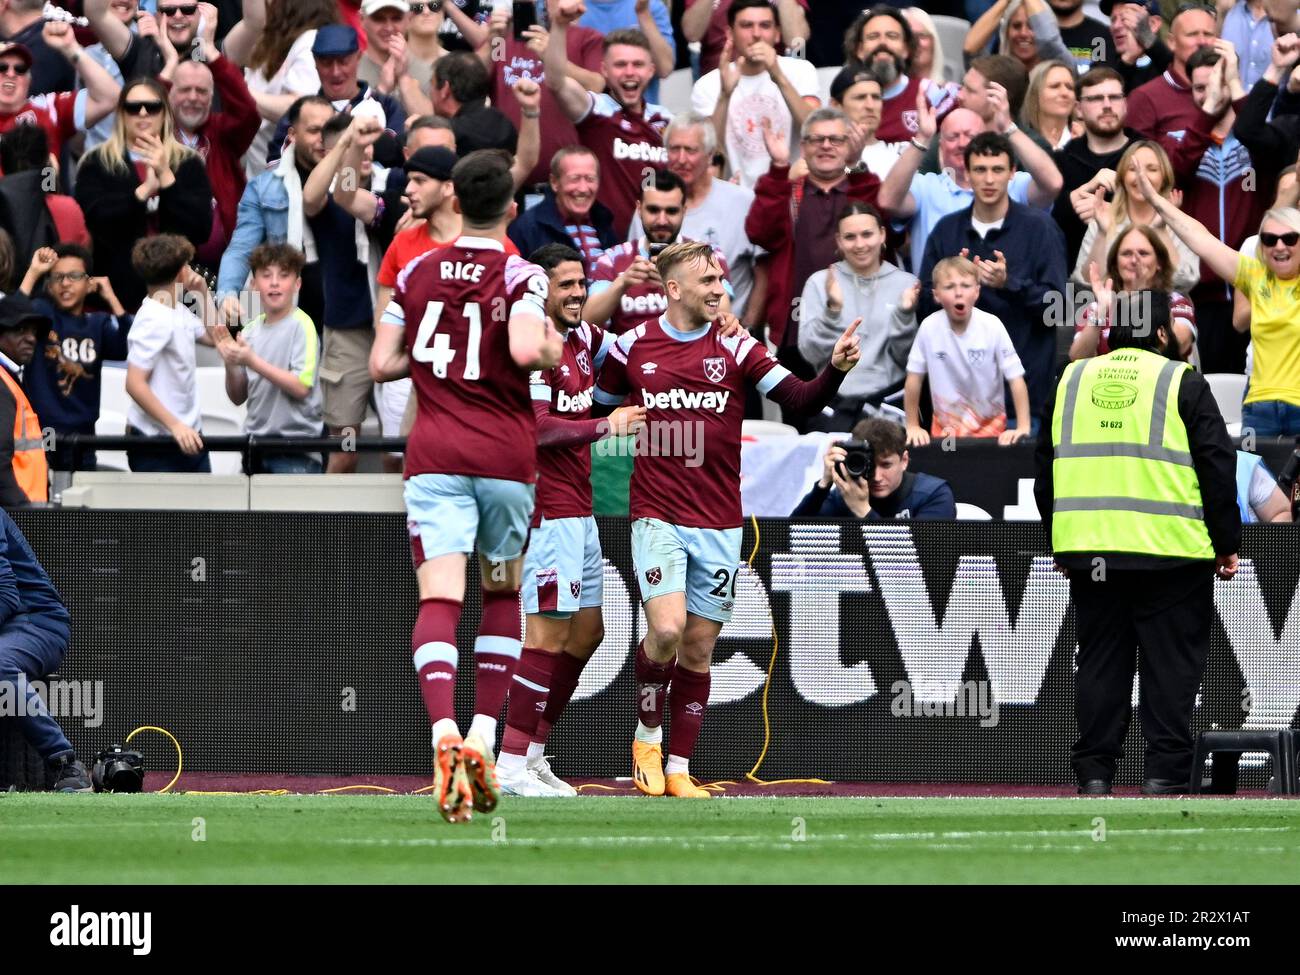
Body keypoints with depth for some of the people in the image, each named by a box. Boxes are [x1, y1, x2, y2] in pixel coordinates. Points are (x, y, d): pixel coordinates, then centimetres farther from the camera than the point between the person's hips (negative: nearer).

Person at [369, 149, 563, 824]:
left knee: (438, 600, -10)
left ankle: (445, 733, -34)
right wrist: (554, 349, 0)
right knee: (502, 593, 20)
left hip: (434, 457, 1)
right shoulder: (520, 276, -4)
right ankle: (484, 736, 10)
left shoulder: (416, 273, 8)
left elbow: (381, 365, 8)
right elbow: (526, 350, -21)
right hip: (506, 457, -1)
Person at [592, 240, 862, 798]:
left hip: (719, 525, 2)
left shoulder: (736, 349, 2)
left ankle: (679, 769, 14)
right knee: (666, 631, -19)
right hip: (657, 517, -2)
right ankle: (647, 736, 6)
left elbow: (801, 400, -9)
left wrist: (836, 369, -25)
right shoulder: (631, 348, 3)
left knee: (698, 649, 5)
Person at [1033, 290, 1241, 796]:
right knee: (1169, 660, 2)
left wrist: (1058, 541, 24)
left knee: (1100, 659, 10)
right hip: (1169, 549, -4)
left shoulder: (1072, 381, 13)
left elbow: (1046, 468, 17)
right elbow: (1217, 466, -2)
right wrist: (1226, 544, 4)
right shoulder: (1182, 383, 0)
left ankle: (1094, 768, 7)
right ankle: (1165, 769, -2)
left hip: (1089, 548, 4)